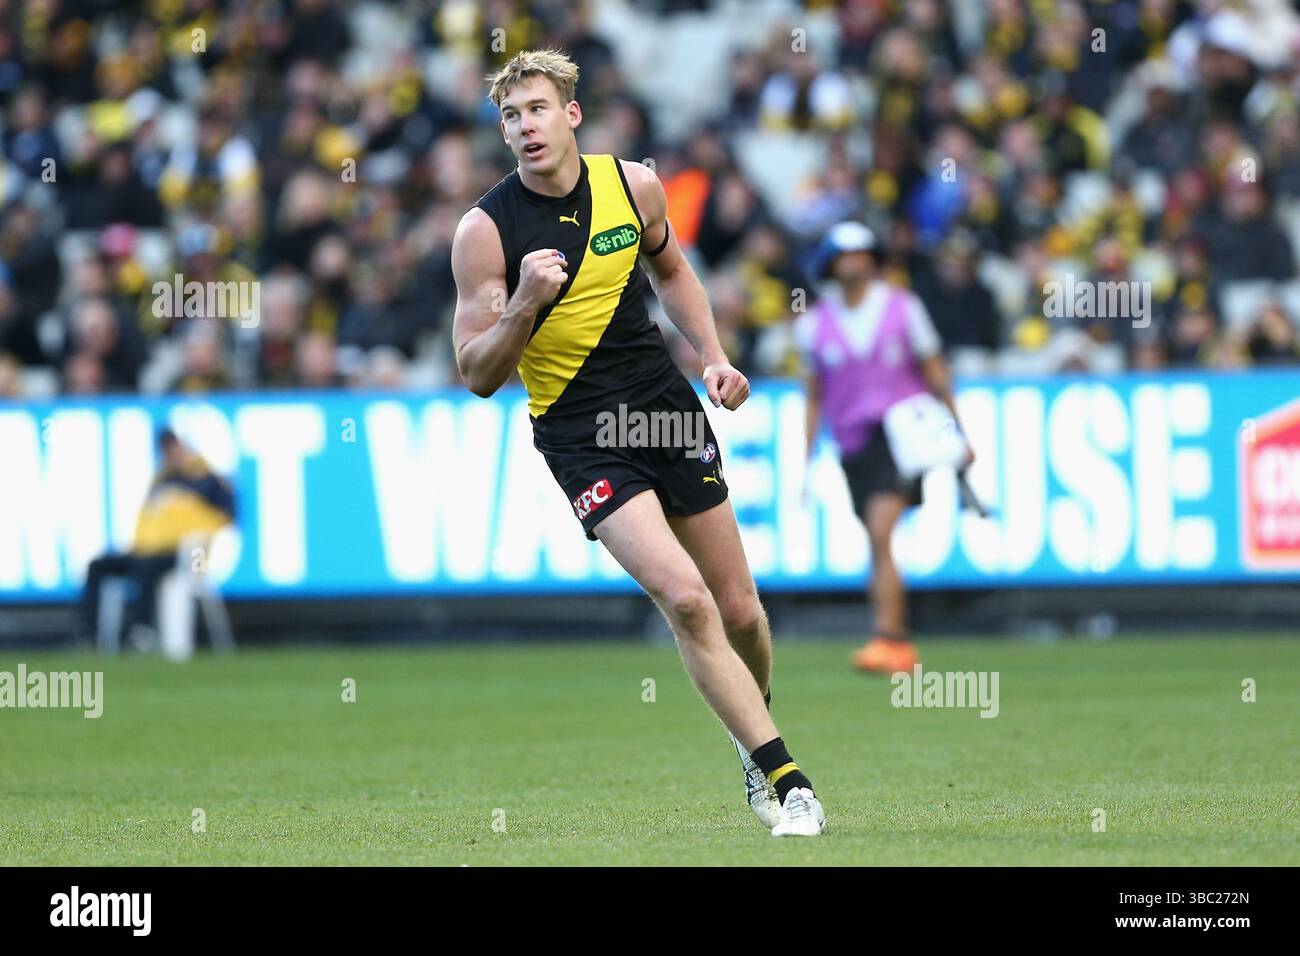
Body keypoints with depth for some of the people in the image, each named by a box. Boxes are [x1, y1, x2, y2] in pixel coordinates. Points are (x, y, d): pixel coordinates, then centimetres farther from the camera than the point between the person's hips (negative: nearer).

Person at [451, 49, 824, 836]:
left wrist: (714, 357, 9)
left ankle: (754, 731, 39)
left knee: (739, 610, 8)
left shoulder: (633, 186, -1)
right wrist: (524, 305, -26)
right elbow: (478, 375, -9)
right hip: (580, 436, -4)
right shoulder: (487, 231, -11)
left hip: (668, 407, 4)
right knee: (685, 597, -21)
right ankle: (786, 782, -14)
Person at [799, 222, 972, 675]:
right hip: (853, 445, 3)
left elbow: (935, 371, 11)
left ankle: (886, 640, -28)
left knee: (880, 530, -21)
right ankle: (902, 646, 18)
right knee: (879, 548, 5)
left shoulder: (902, 306, 2)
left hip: (903, 429, -3)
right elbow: (814, 396, 15)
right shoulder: (813, 324, 7)